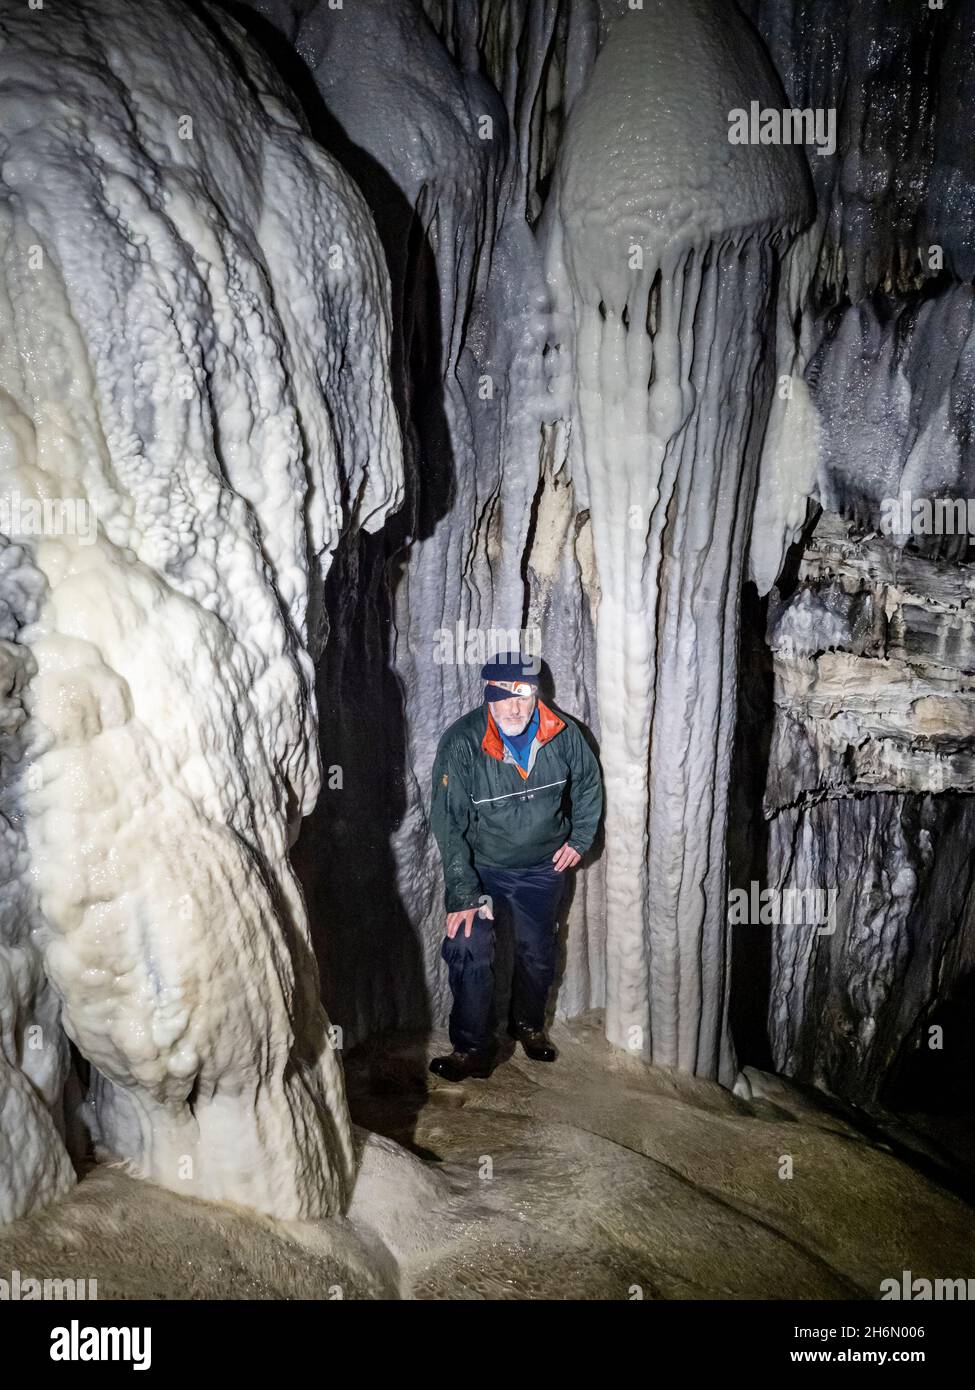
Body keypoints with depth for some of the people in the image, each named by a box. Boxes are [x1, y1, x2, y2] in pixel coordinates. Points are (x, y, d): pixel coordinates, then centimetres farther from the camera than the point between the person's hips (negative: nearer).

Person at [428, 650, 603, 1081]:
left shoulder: (563, 734, -17)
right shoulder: (461, 744, -27)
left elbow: (588, 784, 4)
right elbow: (448, 823, -23)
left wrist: (580, 838, -1)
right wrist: (462, 894, -25)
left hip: (543, 867, 3)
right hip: (480, 868, -3)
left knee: (539, 952, 17)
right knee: (469, 953, -12)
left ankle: (528, 1025, 42)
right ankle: (473, 1049, 6)